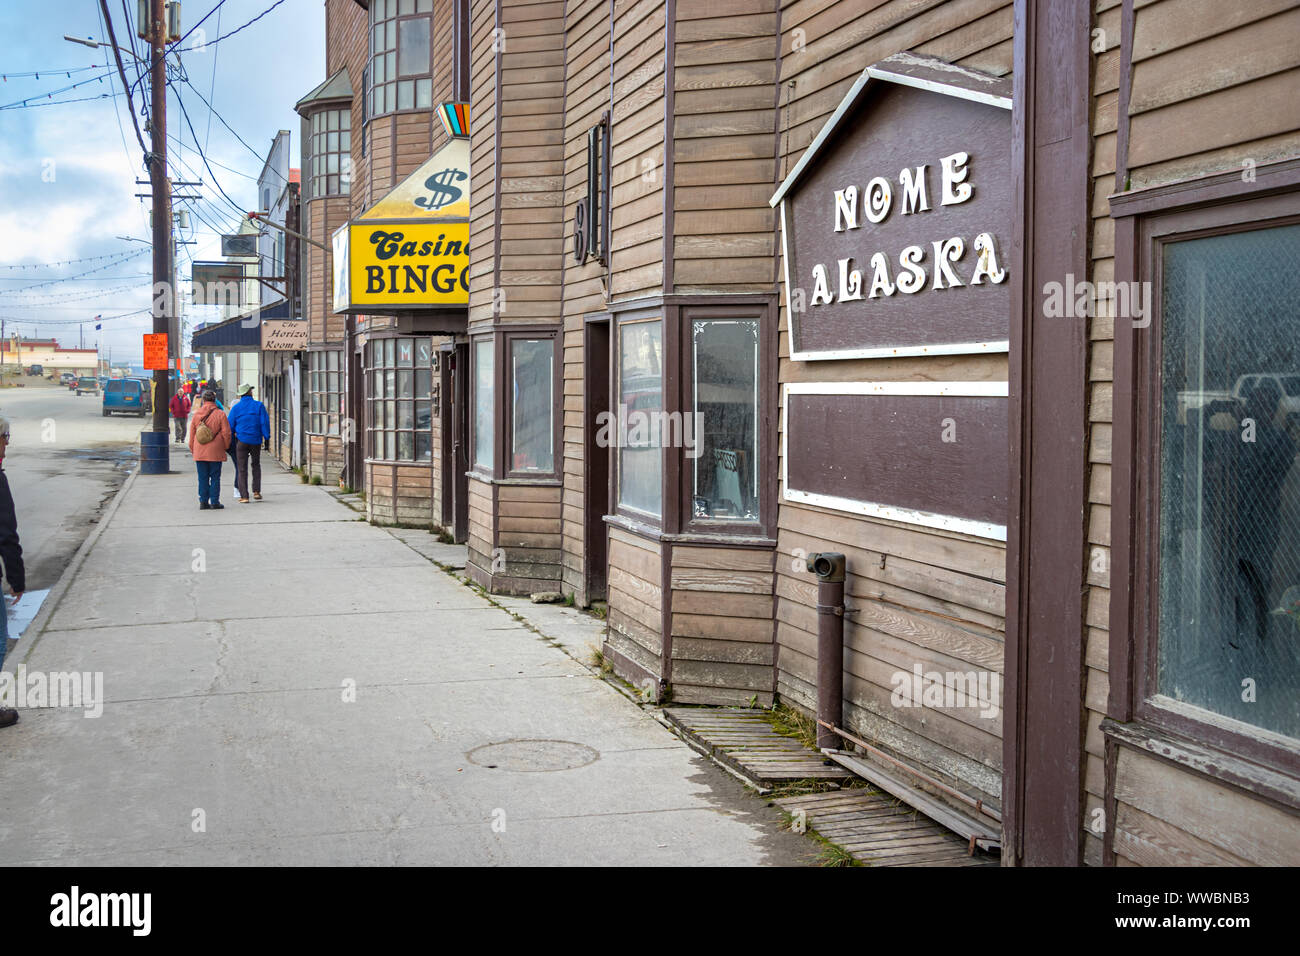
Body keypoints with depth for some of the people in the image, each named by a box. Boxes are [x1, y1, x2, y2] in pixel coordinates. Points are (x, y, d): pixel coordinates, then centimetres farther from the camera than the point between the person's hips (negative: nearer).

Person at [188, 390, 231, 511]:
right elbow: (226, 433, -5)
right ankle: (215, 502, 4)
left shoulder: (196, 415, 3)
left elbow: (192, 434, 8)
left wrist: (192, 450, 17)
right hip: (215, 452, -2)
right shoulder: (220, 414, -6)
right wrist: (226, 446, 10)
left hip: (199, 452, 3)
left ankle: (203, 502, 7)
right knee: (215, 477, 4)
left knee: (203, 478, 8)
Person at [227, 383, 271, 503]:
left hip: (241, 440, 0)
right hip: (256, 440, 0)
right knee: (256, 466, 20)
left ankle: (244, 496, -3)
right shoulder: (259, 406, -3)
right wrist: (267, 437, 1)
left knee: (241, 469, 2)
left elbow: (230, 425, 2)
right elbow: (265, 422, -6)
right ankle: (256, 491, 13)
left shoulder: (236, 408, 0)